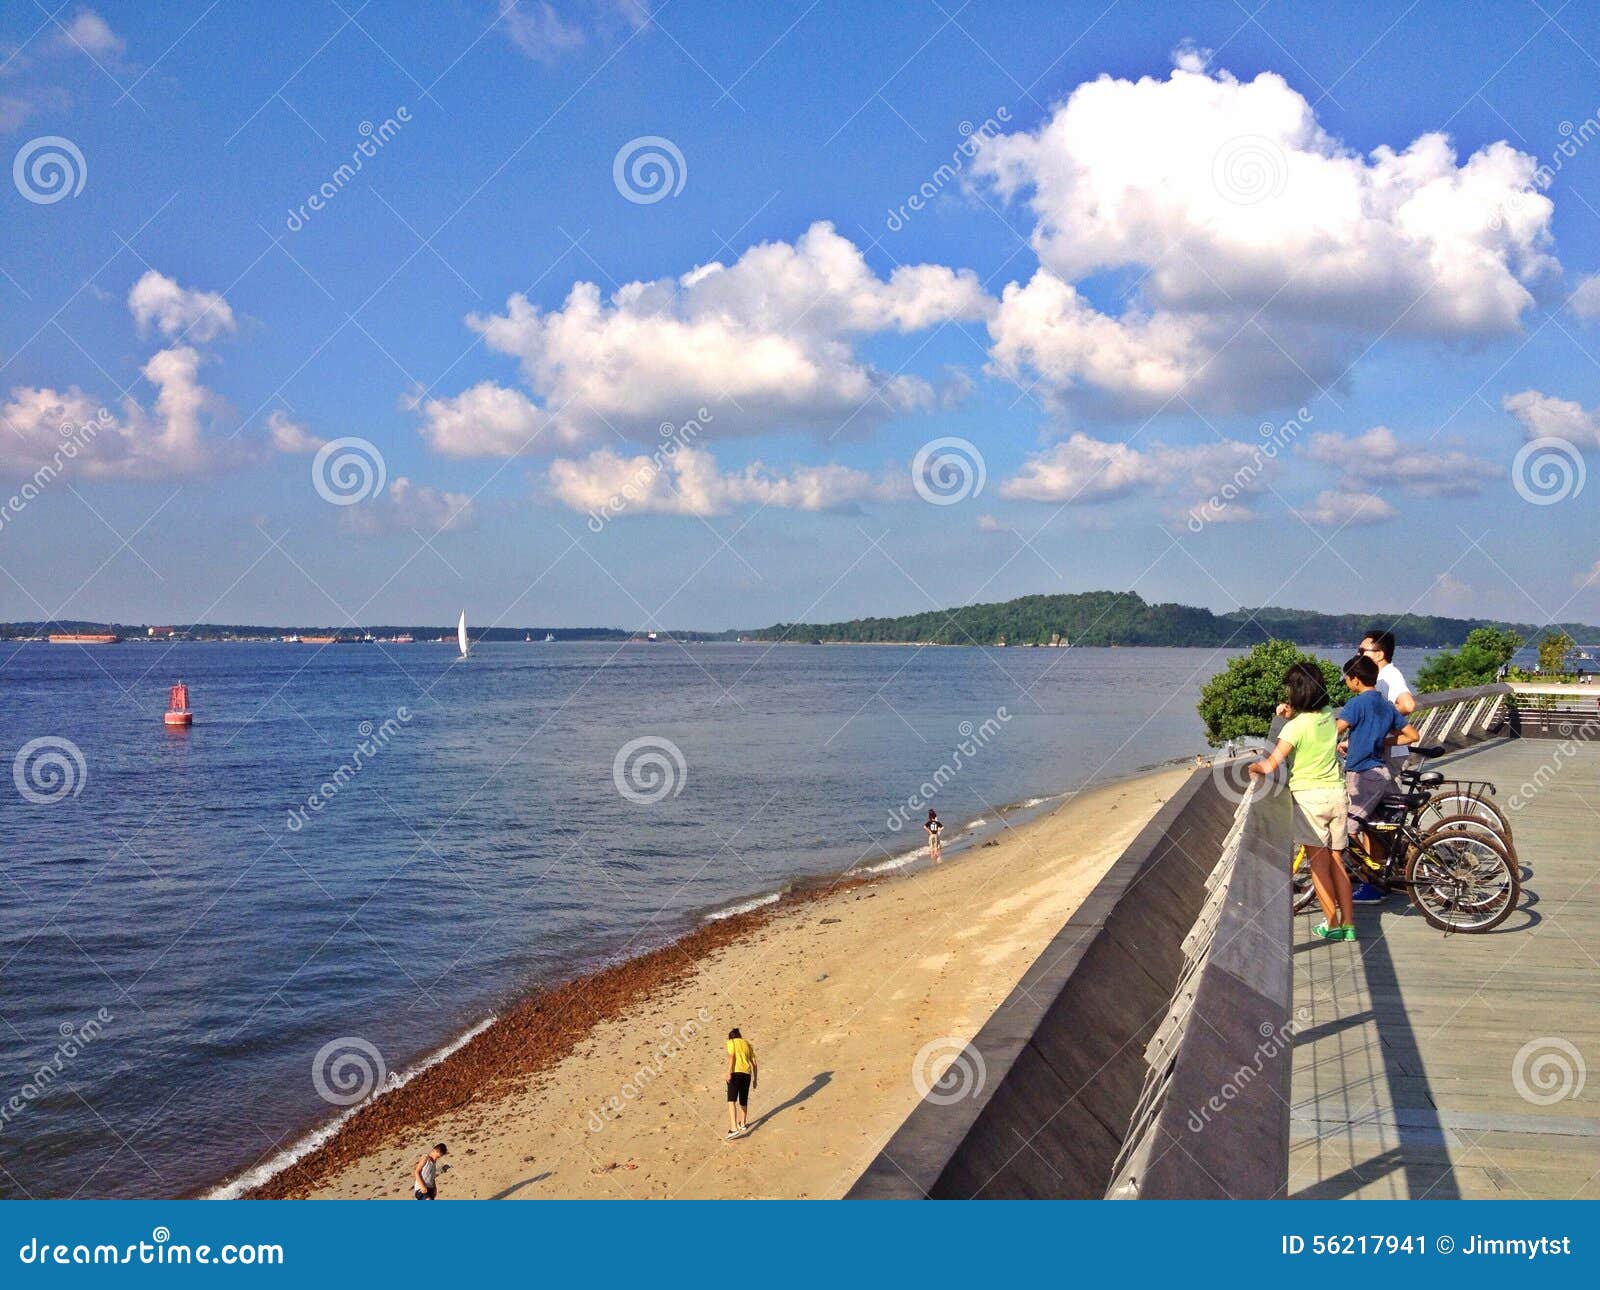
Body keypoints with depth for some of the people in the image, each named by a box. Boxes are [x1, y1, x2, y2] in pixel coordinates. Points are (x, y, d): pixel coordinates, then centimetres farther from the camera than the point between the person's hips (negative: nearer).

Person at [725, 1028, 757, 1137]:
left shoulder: (731, 1042, 9)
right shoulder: (747, 1044, 23)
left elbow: (731, 1057, -9)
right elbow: (754, 1063, 20)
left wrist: (729, 1073, -15)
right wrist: (755, 1079, 27)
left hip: (735, 1072, -5)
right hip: (747, 1074, 5)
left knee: (731, 1100, -14)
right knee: (743, 1100, 23)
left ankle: (734, 1128, -29)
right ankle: (742, 1124, 42)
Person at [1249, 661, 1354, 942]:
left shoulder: (1295, 727, -17)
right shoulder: (1329, 715, 2)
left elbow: (1270, 766, -20)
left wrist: (1253, 766, -1)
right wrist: (1292, 714, 9)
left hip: (1309, 795, -6)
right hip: (1336, 792, 6)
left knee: (1319, 864, 3)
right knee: (1336, 863, 13)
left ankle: (1332, 924, 7)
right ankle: (1347, 924, 15)